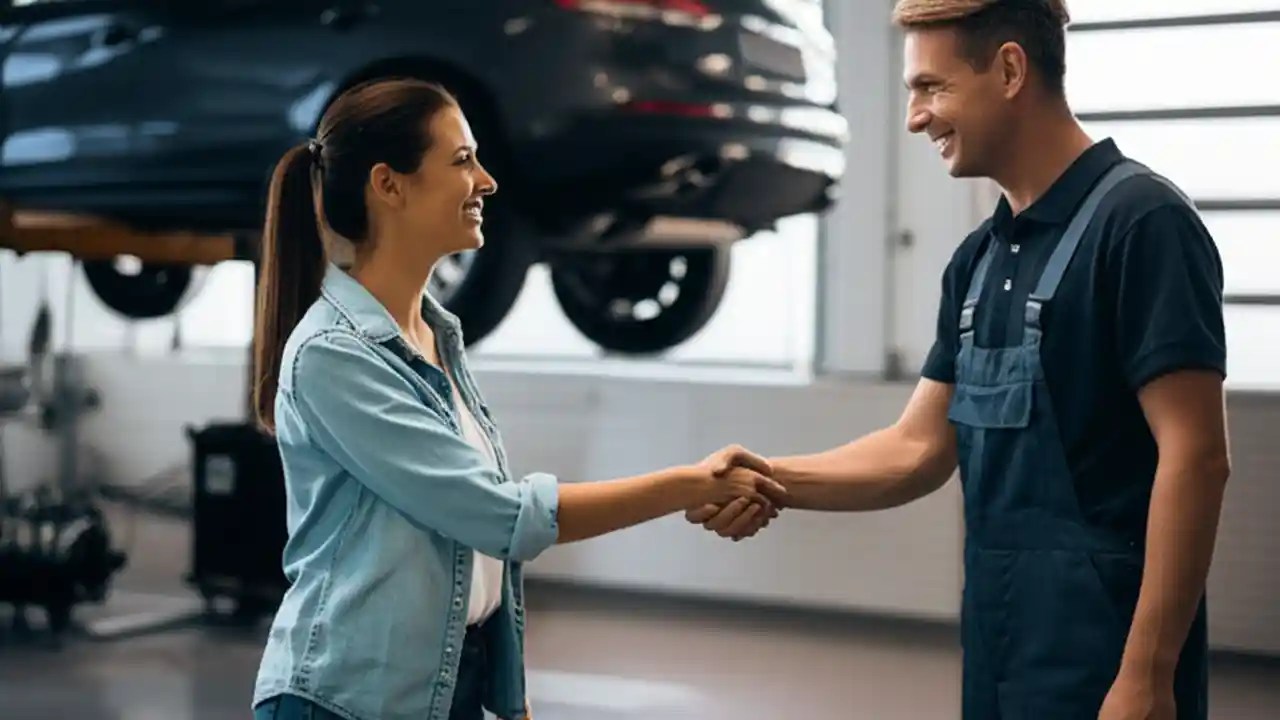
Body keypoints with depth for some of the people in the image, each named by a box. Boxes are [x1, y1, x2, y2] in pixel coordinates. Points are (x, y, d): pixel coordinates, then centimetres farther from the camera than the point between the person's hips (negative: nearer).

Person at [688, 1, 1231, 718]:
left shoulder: (1141, 221, -13)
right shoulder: (980, 257, 10)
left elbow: (1196, 458, -17)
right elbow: (919, 450, 12)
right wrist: (772, 480, -2)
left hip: (1102, 650, -8)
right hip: (997, 640, 8)